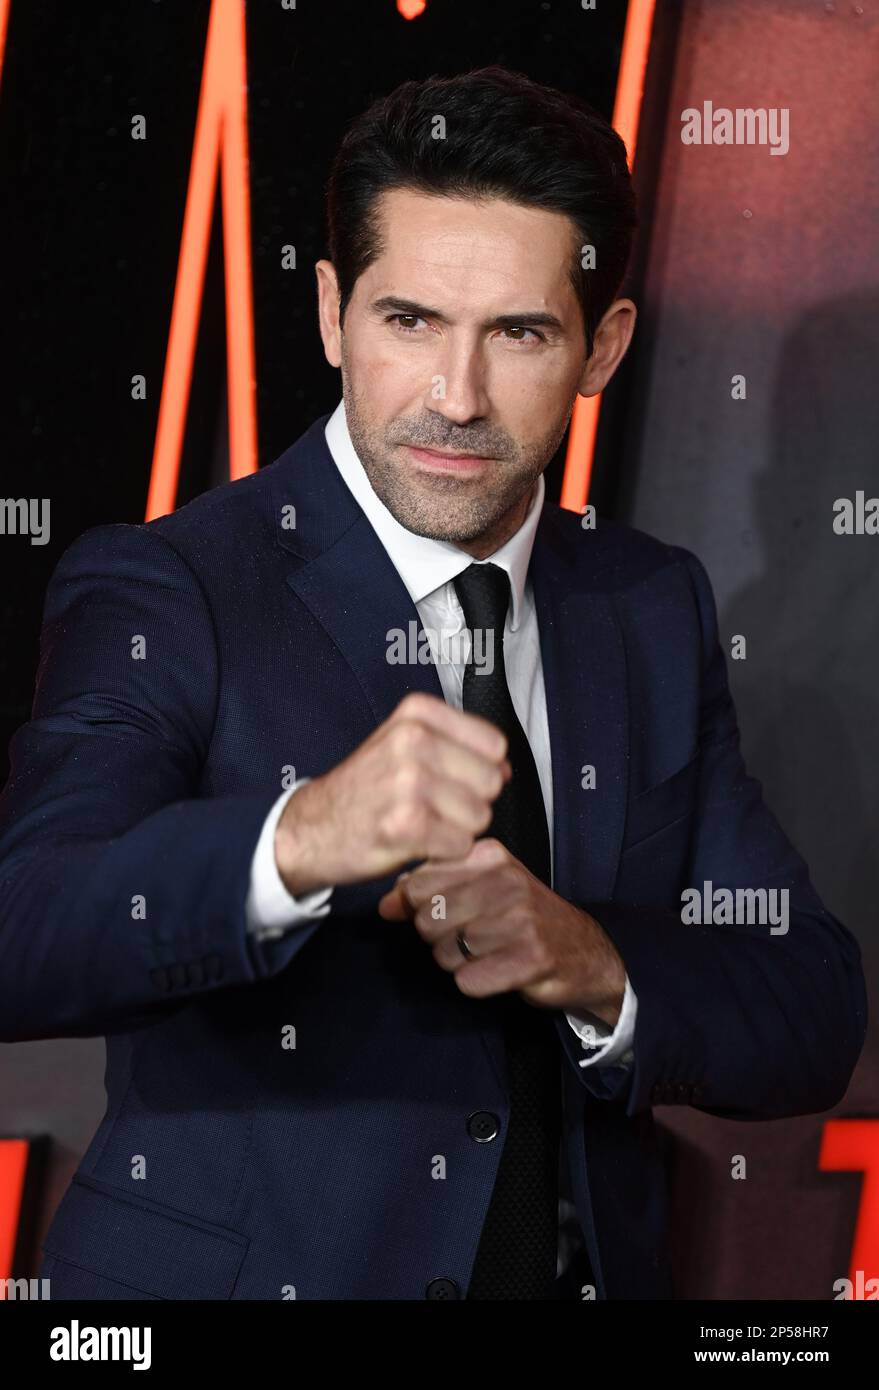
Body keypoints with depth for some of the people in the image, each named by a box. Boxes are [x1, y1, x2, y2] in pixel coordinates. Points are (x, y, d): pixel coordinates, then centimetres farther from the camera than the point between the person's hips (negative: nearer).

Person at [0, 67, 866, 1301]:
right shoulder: (156, 595, -14)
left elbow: (815, 1025, -3)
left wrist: (597, 970, -22)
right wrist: (295, 842, -46)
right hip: (232, 1270, -4)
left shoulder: (656, 609, 1)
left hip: (589, 1269, 4)